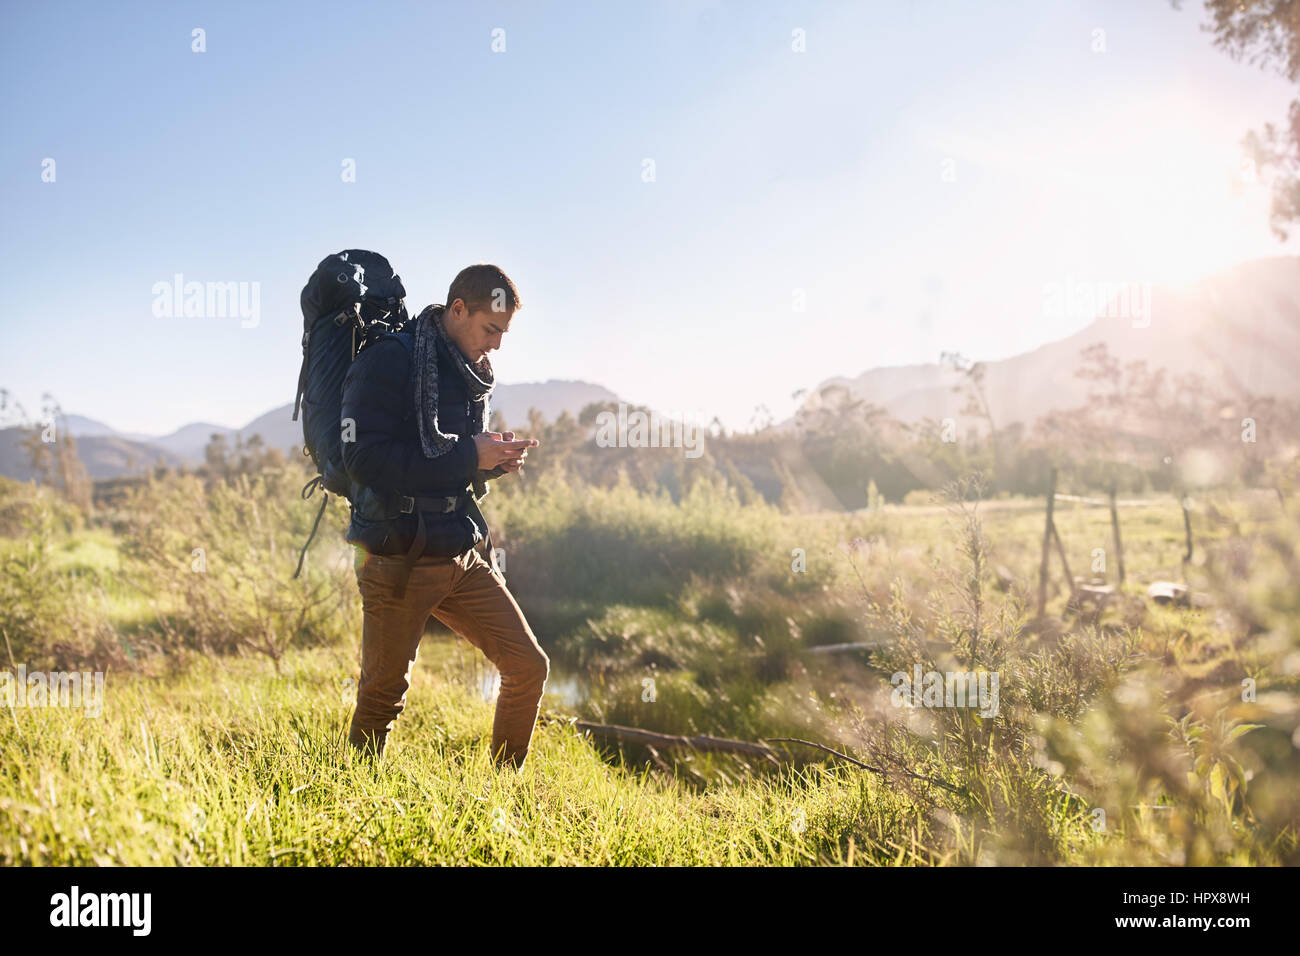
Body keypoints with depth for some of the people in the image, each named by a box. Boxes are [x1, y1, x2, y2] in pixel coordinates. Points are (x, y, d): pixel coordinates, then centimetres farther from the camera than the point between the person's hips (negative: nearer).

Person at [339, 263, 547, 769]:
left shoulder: (472, 373, 13)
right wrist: (468, 457, -20)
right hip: (400, 561, -7)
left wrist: (496, 458, -1)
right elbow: (364, 458, -22)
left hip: (462, 556, 7)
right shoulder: (389, 360, -11)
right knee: (383, 696, 3)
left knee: (529, 667, 4)